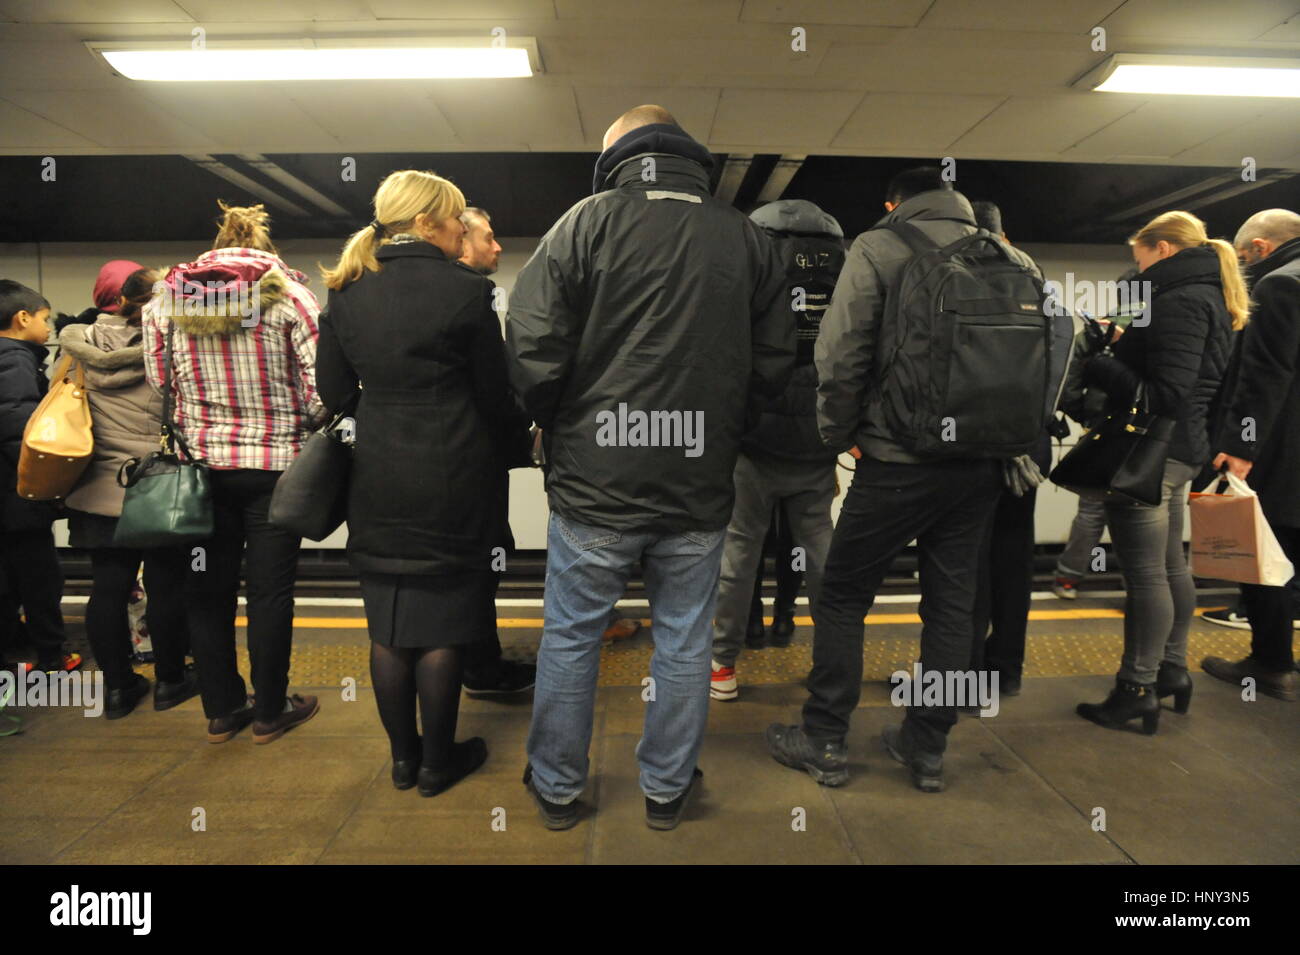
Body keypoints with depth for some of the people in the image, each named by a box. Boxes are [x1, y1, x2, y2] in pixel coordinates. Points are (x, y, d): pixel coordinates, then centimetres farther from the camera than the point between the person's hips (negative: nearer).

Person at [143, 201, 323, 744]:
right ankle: (270, 711, 18)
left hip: (201, 465, 3)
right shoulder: (287, 293, -6)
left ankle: (221, 710, 25)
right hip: (274, 464, -3)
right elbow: (320, 380, -12)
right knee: (270, 591, 6)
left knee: (208, 591, 14)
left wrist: (193, 429, 16)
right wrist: (306, 425, 5)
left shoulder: (166, 299, 4)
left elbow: (157, 381, 2)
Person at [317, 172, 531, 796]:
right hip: (451, 481, -5)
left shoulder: (346, 294, 5)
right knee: (441, 626, 7)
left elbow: (333, 391, 9)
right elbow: (496, 395, -6)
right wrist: (521, 440, 12)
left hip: (377, 481, 5)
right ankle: (438, 762, 21)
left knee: (388, 626, 14)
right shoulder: (464, 290, -11)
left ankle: (403, 757, 28)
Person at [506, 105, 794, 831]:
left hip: (596, 480, -2)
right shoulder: (748, 238, 4)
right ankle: (668, 790, 32)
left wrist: (562, 428, 8)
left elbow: (533, 355, -10)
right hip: (701, 485, 3)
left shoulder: (584, 223, -4)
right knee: (684, 643, 15)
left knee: (571, 637, 14)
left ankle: (557, 787, 31)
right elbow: (775, 366, 5)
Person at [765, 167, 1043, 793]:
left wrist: (839, 434, -1)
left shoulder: (878, 249, -3)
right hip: (983, 465, 5)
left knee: (842, 597, 8)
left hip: (900, 461, -5)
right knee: (952, 603, 14)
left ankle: (824, 742, 16)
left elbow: (839, 353, -12)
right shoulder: (1013, 262, 12)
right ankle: (927, 749, 24)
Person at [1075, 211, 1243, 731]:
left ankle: (1137, 691, 4)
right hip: (1179, 450, 11)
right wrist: (1121, 348, 10)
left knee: (1145, 574, -5)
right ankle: (1172, 671, 31)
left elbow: (1165, 394, -23)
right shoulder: (1208, 297, 16)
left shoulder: (1179, 301, -15)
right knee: (1171, 566, 19)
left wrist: (1093, 365, -19)